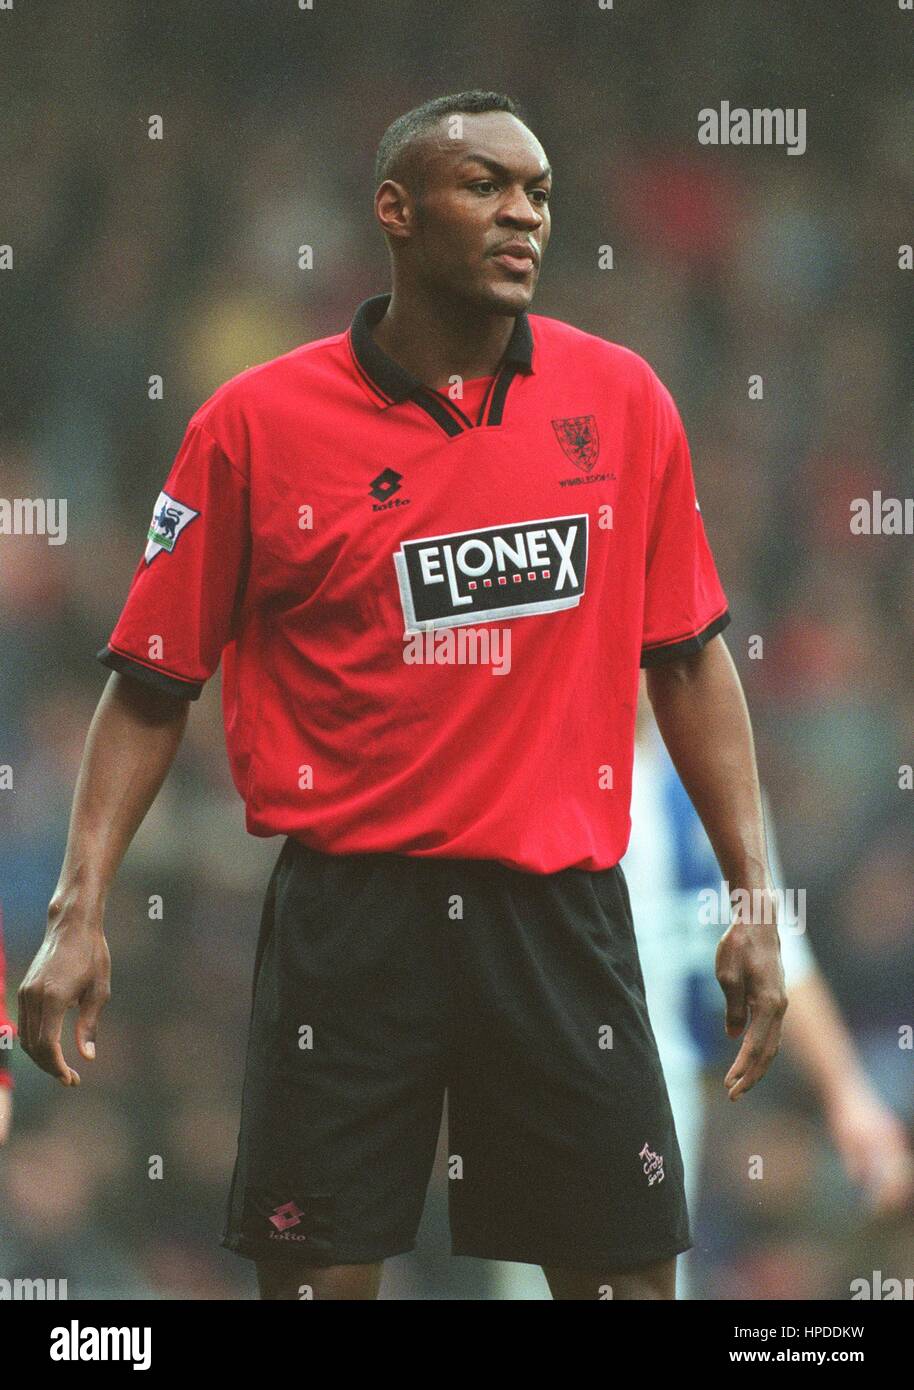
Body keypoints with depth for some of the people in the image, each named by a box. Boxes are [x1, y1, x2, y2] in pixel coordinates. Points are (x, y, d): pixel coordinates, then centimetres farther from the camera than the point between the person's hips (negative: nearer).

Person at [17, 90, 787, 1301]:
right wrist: (80, 909, -7)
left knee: (626, 1267, 1)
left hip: (561, 905, 2)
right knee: (316, 1272, 0)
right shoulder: (257, 423, -3)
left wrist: (755, 898, 7)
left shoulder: (621, 401, 4)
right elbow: (152, 686, 1)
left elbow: (688, 658, 11)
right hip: (348, 911, -2)